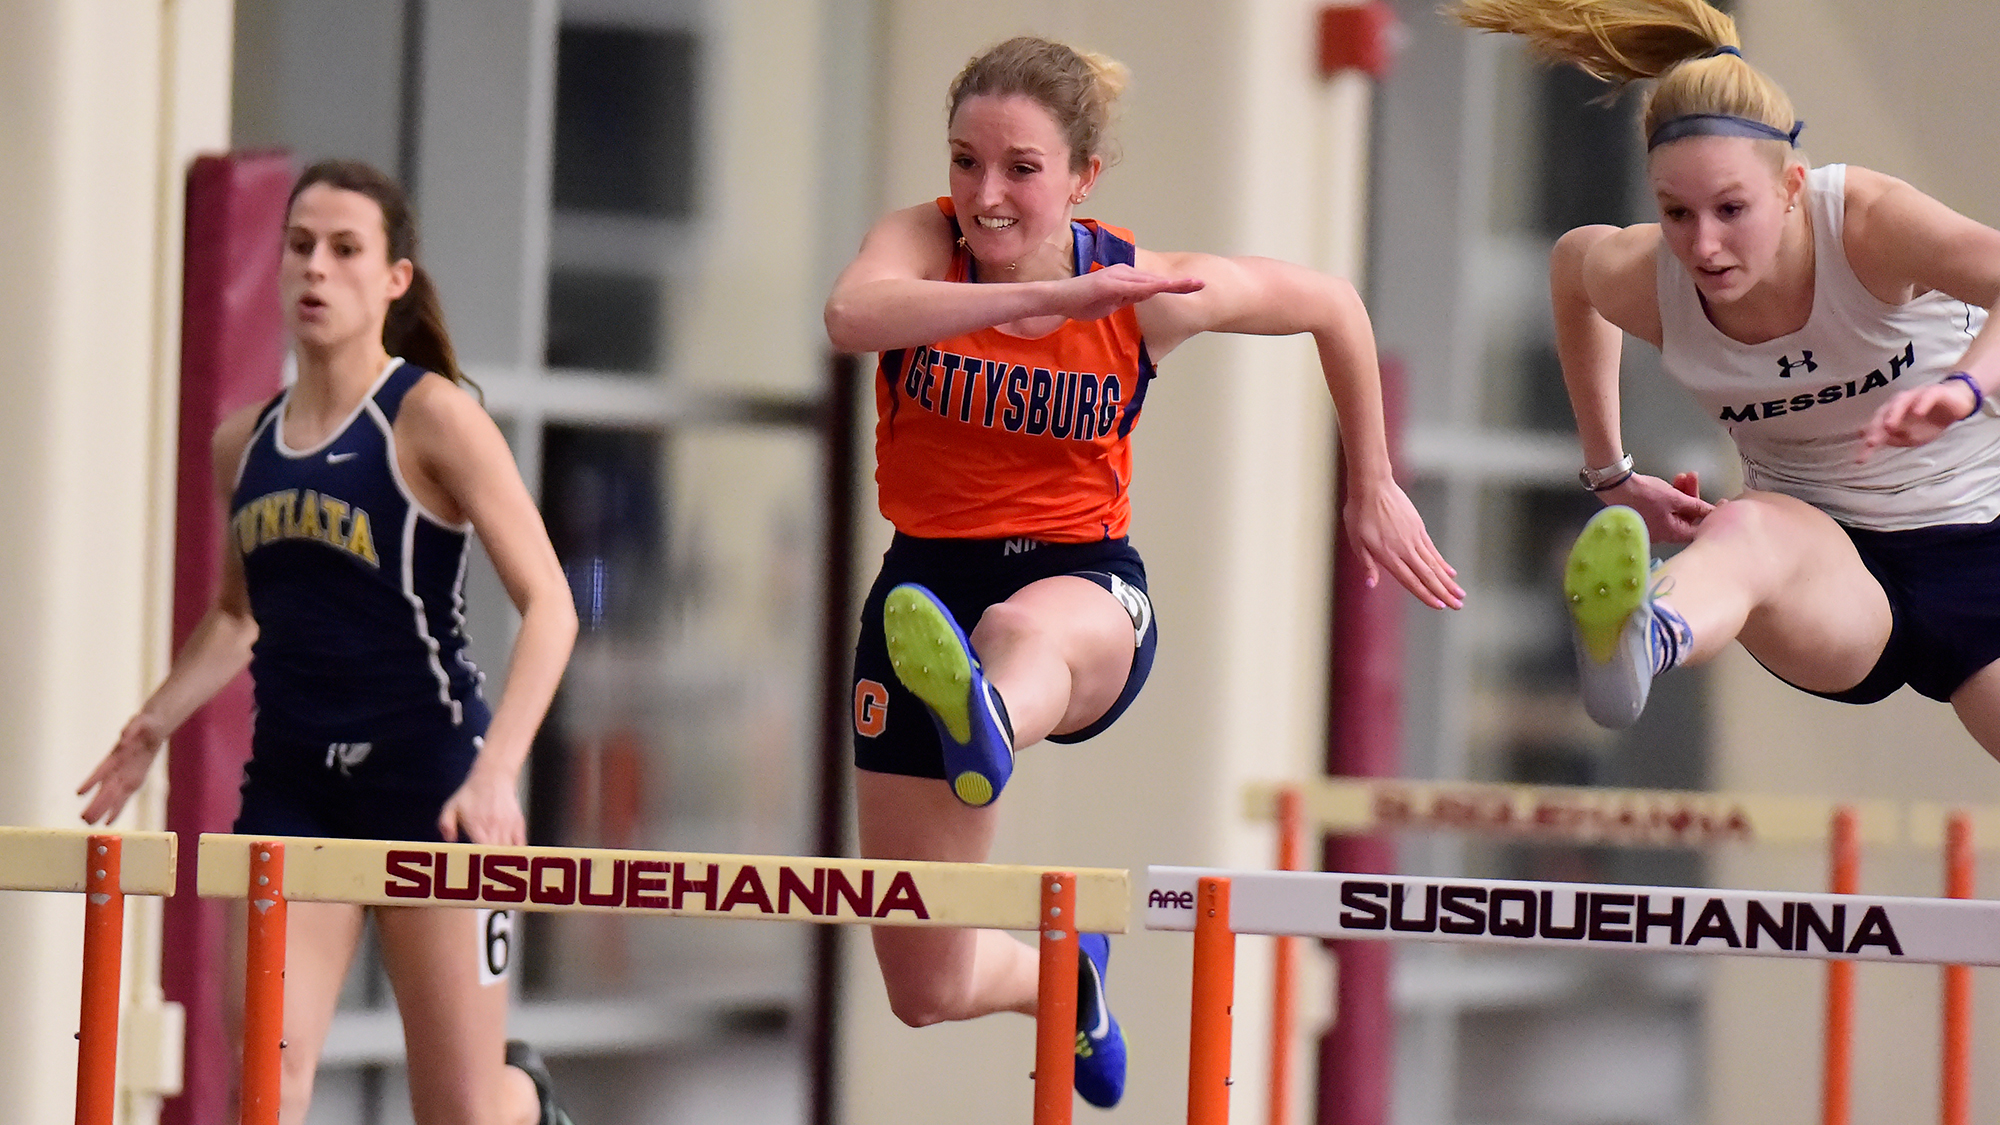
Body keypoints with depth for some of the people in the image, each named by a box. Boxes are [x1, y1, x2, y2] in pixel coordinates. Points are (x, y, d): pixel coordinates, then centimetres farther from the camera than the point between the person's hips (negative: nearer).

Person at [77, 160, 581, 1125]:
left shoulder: (432, 418, -7)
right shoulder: (244, 444, 9)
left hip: (424, 769, -4)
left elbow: (548, 605, -13)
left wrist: (496, 773, -25)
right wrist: (154, 724, 13)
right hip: (291, 783, 4)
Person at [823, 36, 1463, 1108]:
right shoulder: (923, 242, -10)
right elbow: (850, 317, -36)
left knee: (1025, 632, -44)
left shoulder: (1147, 293, -8)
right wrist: (1052, 296, -43)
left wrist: (1372, 488, 15)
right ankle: (1068, 976, 40)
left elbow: (1332, 305, 10)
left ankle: (987, 731, -80)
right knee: (929, 991, 6)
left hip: (1082, 578, -2)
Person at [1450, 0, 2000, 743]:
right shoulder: (1645, 283, -11)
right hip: (1823, 554, 0)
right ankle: (1636, 641, -73)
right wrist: (1610, 474, 17)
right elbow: (1571, 262, 15)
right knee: (1746, 528, -38)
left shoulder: (1868, 225, -23)